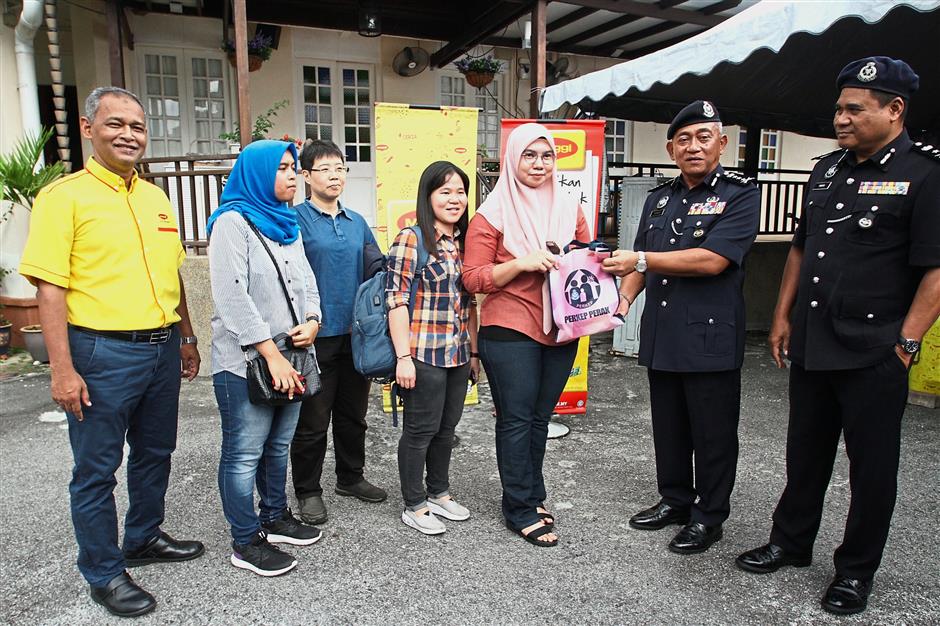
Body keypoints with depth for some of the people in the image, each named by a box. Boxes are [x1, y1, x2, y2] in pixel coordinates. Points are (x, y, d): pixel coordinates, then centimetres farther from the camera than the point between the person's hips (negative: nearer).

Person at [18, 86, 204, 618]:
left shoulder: (156, 197, 11)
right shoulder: (64, 196, -8)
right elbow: (50, 288, -12)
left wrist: (187, 338, 17)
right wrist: (62, 369, -16)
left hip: (162, 349, 7)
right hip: (102, 354, -6)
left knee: (155, 454, 19)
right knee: (97, 469, 8)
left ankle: (145, 538, 40)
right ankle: (104, 572, 25)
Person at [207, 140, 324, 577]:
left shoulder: (287, 224, 15)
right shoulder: (232, 221, -9)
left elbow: (306, 280, 17)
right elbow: (232, 296, -17)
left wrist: (312, 321, -4)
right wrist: (271, 355, -20)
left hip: (290, 356, 8)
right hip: (246, 361, -7)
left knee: (279, 445, 18)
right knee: (244, 454, 2)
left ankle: (275, 517, 35)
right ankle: (247, 542, 16)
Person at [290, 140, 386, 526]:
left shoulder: (357, 222, 12)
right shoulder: (295, 219, -6)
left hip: (356, 334, 6)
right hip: (317, 335, -5)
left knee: (353, 413, 17)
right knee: (313, 420, 5)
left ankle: (350, 477, 35)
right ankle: (308, 491, 21)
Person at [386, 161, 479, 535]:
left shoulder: (464, 242, 11)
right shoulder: (411, 240, -11)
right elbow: (396, 300, -14)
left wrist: (474, 351, 16)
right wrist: (404, 357, -17)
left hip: (458, 355, 7)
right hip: (423, 356, -7)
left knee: (447, 427, 17)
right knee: (420, 430, 5)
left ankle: (439, 493, 35)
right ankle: (415, 507, 21)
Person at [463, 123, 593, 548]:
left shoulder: (569, 209, 9)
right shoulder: (493, 214, -6)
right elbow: (473, 279, -9)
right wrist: (522, 263, -20)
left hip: (560, 331, 5)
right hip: (510, 333, -5)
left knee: (540, 417, 15)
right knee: (516, 420, 3)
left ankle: (532, 495, 32)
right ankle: (521, 511, 16)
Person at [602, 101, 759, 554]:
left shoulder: (740, 194, -6)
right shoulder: (658, 199, 13)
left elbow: (712, 260, -19)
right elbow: (640, 263, 18)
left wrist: (640, 260, -20)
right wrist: (621, 301, 2)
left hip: (710, 337, -6)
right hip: (661, 335, 6)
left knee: (712, 432, 7)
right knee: (668, 427, 17)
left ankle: (709, 516, 23)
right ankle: (675, 499, 34)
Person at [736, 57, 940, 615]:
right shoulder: (827, 170, 11)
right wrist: (783, 315, 12)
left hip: (873, 355, -6)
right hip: (810, 346, 6)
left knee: (871, 465, 9)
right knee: (806, 451, 18)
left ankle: (857, 570, 26)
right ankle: (791, 542, 35)